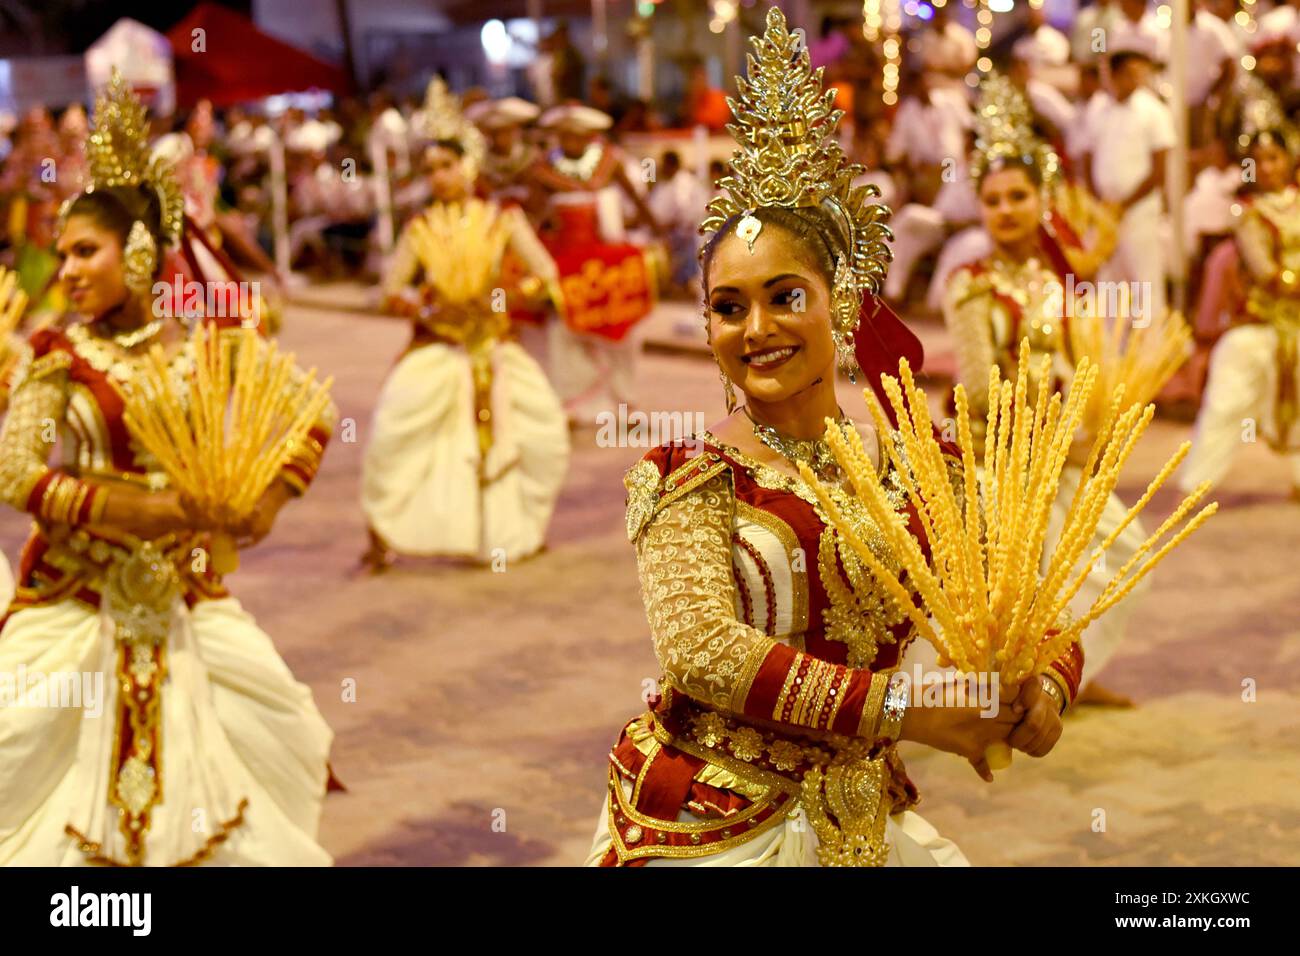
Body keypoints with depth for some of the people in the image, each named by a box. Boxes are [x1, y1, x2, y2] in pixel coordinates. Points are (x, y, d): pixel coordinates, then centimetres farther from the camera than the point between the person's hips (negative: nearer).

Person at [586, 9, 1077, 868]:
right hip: (708, 827, -3)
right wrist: (901, 709, -23)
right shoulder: (693, 476, -8)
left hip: (861, 821, 3)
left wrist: (1044, 687, -21)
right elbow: (701, 647, -21)